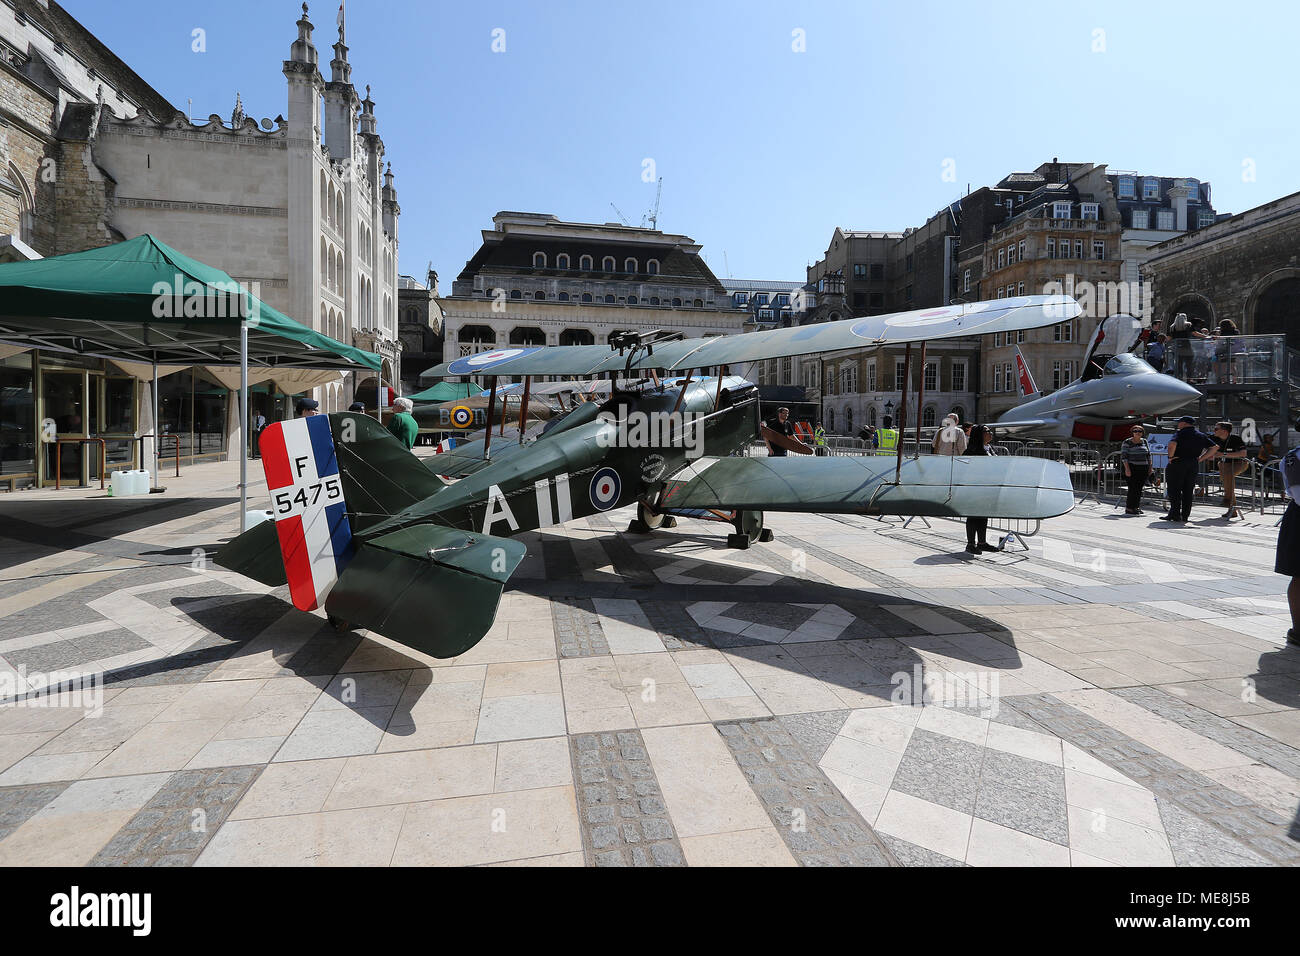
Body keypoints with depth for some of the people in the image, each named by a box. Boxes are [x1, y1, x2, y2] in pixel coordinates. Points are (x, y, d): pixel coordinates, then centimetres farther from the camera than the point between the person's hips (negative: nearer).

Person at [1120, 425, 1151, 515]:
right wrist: (1127, 469, -17)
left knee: (1139, 489, 6)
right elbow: (1123, 456, -10)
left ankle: (1135, 507, 12)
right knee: (1133, 488, -9)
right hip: (1132, 468, -6)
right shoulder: (1127, 442, -5)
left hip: (1143, 469, 6)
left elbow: (1148, 455, 18)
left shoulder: (1144, 441, 12)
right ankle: (1129, 509, -6)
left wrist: (1150, 467, 12)